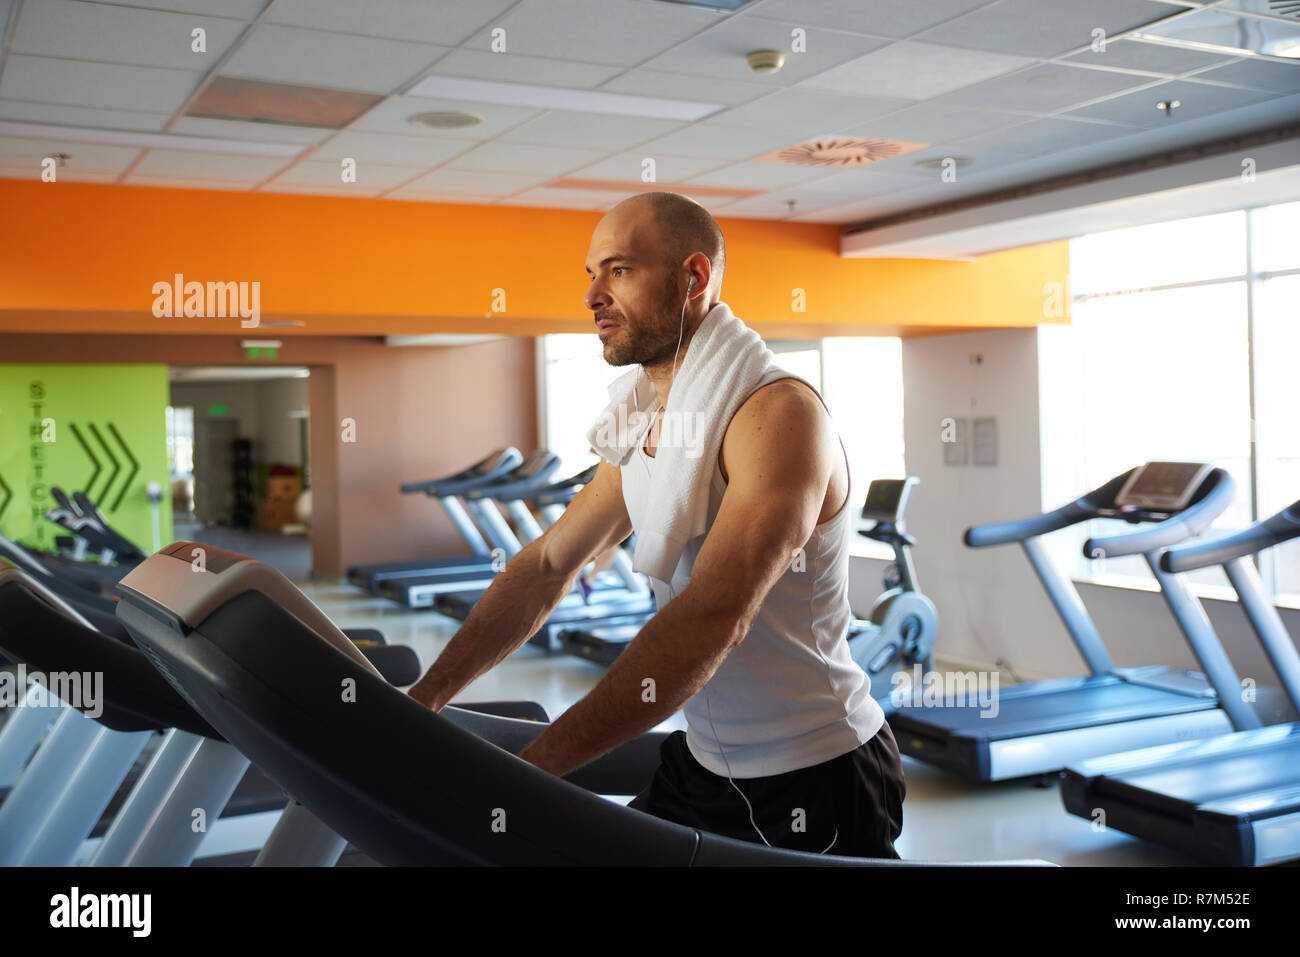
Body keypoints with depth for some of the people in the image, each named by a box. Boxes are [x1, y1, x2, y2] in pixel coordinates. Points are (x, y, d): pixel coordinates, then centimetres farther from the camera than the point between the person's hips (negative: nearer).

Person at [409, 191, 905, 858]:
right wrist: (424, 699, 0)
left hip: (818, 784, -7)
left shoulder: (779, 413, -22)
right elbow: (547, 566, 8)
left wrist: (531, 769, -36)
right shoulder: (640, 428, 5)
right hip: (703, 763, 7)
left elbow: (715, 615, -33)